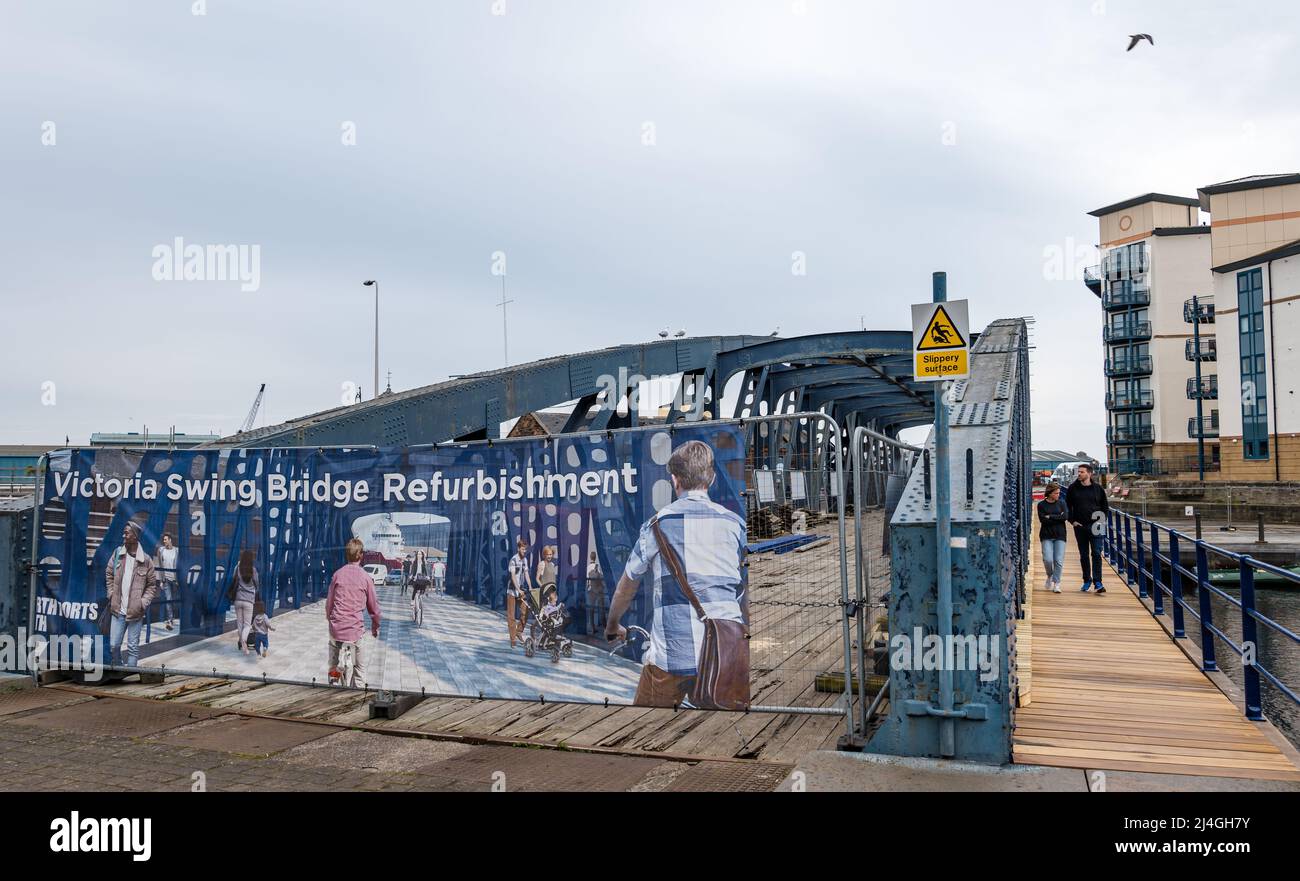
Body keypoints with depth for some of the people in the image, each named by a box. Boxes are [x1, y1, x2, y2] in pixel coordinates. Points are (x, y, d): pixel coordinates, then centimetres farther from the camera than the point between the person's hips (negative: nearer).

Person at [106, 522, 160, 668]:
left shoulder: (146, 560, -7)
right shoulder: (117, 553, 1)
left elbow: (152, 585, 0)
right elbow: (109, 575, 14)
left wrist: (143, 603, -9)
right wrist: (111, 595, 5)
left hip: (135, 612, -3)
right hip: (118, 610, 3)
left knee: (133, 647, 5)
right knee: (113, 645, 8)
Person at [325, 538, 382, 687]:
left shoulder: (337, 574, 2)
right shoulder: (366, 578, -3)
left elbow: (329, 602, 7)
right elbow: (373, 607, 3)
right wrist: (376, 627, 18)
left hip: (336, 628, 2)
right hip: (355, 630, -2)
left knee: (334, 667, 15)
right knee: (360, 668, 9)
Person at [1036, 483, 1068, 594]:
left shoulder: (1062, 503, 7)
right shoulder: (1041, 505, 1)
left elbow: (1066, 516, -7)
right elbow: (1043, 520, -10)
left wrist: (1050, 517, -9)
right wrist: (1058, 518, -10)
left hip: (1060, 536, 1)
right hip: (1046, 536, -1)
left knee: (1058, 560, -6)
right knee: (1048, 559, -12)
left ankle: (1056, 583, 4)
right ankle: (1050, 576, 18)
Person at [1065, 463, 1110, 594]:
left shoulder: (1098, 488, 2)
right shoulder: (1073, 488, 2)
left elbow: (1105, 506, 11)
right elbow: (1067, 506, 8)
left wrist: (1102, 520, 0)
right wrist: (1072, 520, -1)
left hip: (1095, 526, -1)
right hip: (1079, 526, 1)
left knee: (1096, 553, -8)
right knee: (1084, 555, 9)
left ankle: (1097, 582, -7)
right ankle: (1087, 580, 19)